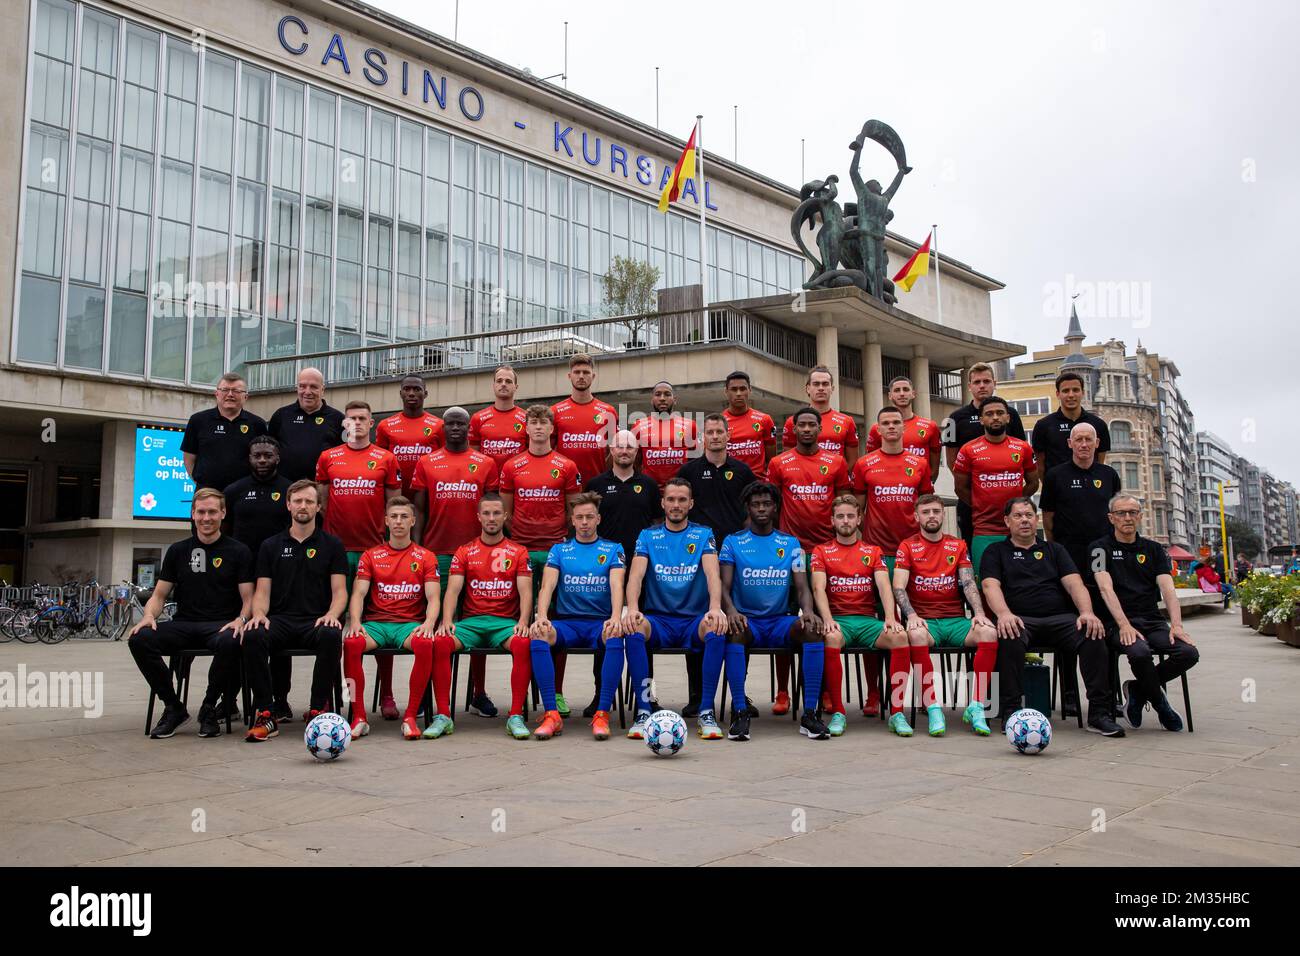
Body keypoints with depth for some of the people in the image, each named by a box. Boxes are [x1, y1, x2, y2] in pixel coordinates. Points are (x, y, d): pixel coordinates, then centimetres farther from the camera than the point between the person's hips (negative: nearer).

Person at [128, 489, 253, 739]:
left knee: (230, 643, -38)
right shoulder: (178, 551, 14)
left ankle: (209, 708, -12)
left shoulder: (238, 552, 4)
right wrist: (149, 616, -7)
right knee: (139, 639, -25)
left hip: (221, 625, -3)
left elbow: (248, 599, 2)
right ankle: (173, 708, -8)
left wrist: (241, 620, -20)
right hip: (184, 624, 3)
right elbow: (159, 595, 14)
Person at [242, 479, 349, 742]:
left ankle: (318, 710, -22)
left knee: (331, 636, -37)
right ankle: (265, 714, -24)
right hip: (280, 620, 2)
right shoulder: (270, 546, 17)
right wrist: (259, 614, -12)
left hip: (317, 621, -1)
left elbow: (339, 590, 5)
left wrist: (331, 615, -16)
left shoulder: (331, 545, 12)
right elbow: (262, 591, 11)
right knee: (253, 636, -32)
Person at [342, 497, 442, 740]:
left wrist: (429, 623, -20)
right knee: (351, 643, -32)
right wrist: (355, 622, -16)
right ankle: (359, 718, -23)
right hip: (376, 622, 1)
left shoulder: (426, 557, 10)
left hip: (410, 624, -1)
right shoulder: (371, 556, 14)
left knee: (425, 644, -36)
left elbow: (432, 598, 2)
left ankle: (410, 717, -26)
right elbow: (358, 594, 5)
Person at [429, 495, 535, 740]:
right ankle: (443, 716, -22)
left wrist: (523, 622, -18)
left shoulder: (518, 552, 10)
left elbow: (525, 591, 1)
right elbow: (453, 590, 3)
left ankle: (515, 716, -27)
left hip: (506, 621, -1)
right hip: (471, 620, 1)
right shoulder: (464, 552, 13)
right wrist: (447, 621, -15)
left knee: (524, 644, -34)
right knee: (440, 642, -28)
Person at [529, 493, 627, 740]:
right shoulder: (559, 550, 14)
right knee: (538, 635, -31)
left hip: (601, 622, -1)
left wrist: (616, 618, -25)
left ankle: (602, 714, -31)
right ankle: (551, 714, -30)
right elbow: (548, 585, 0)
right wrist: (541, 616, -21)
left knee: (616, 637, -36)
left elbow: (616, 585, -5)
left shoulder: (613, 549, 11)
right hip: (566, 621, 1)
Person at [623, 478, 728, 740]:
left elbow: (712, 574, -9)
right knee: (633, 629, -32)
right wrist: (632, 608, -26)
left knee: (717, 629, -33)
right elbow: (636, 575, -5)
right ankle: (642, 711, -24)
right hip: (658, 619, 0)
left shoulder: (703, 535, 7)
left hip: (694, 619, 0)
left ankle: (706, 713, -25)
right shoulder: (648, 536, 9)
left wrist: (715, 607, -29)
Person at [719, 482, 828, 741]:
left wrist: (808, 610, -19)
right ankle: (740, 714, -32)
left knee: (813, 629, -30)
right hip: (747, 620, -2)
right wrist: (730, 610, -25)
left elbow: (802, 586, 5)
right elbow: (724, 586, -2)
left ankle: (809, 714, -27)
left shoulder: (791, 543, 12)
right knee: (733, 630, -37)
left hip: (780, 621, 2)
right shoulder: (733, 542, 7)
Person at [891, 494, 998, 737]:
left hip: (955, 619, 3)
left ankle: (975, 707, -24)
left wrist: (979, 612, -12)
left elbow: (969, 583, 6)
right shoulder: (907, 547, 8)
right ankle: (933, 709, -34)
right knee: (916, 635, -38)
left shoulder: (958, 546, 17)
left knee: (989, 632, -28)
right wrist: (911, 615, -21)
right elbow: (898, 587, -3)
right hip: (923, 620, -3)